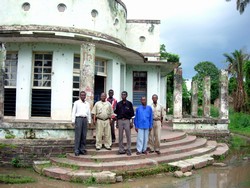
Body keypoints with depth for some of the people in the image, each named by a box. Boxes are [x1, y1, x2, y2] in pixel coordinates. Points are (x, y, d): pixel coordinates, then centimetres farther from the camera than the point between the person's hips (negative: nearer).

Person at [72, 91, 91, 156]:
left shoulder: (87, 104, 15)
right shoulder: (76, 103, 3)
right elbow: (74, 112, 1)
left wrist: (89, 121, 12)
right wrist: (73, 121, -6)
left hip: (85, 119, 4)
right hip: (78, 118, -4)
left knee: (84, 135, 5)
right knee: (78, 135, -5)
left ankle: (82, 149, 12)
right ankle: (76, 150, -2)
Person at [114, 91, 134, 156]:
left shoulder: (129, 103, 5)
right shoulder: (118, 104, 10)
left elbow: (132, 113, 3)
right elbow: (116, 112, 13)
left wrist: (128, 111, -10)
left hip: (127, 120, -2)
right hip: (120, 121, 2)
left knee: (128, 136, -2)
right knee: (120, 136, 5)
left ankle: (128, 150, 3)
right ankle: (121, 149, 12)